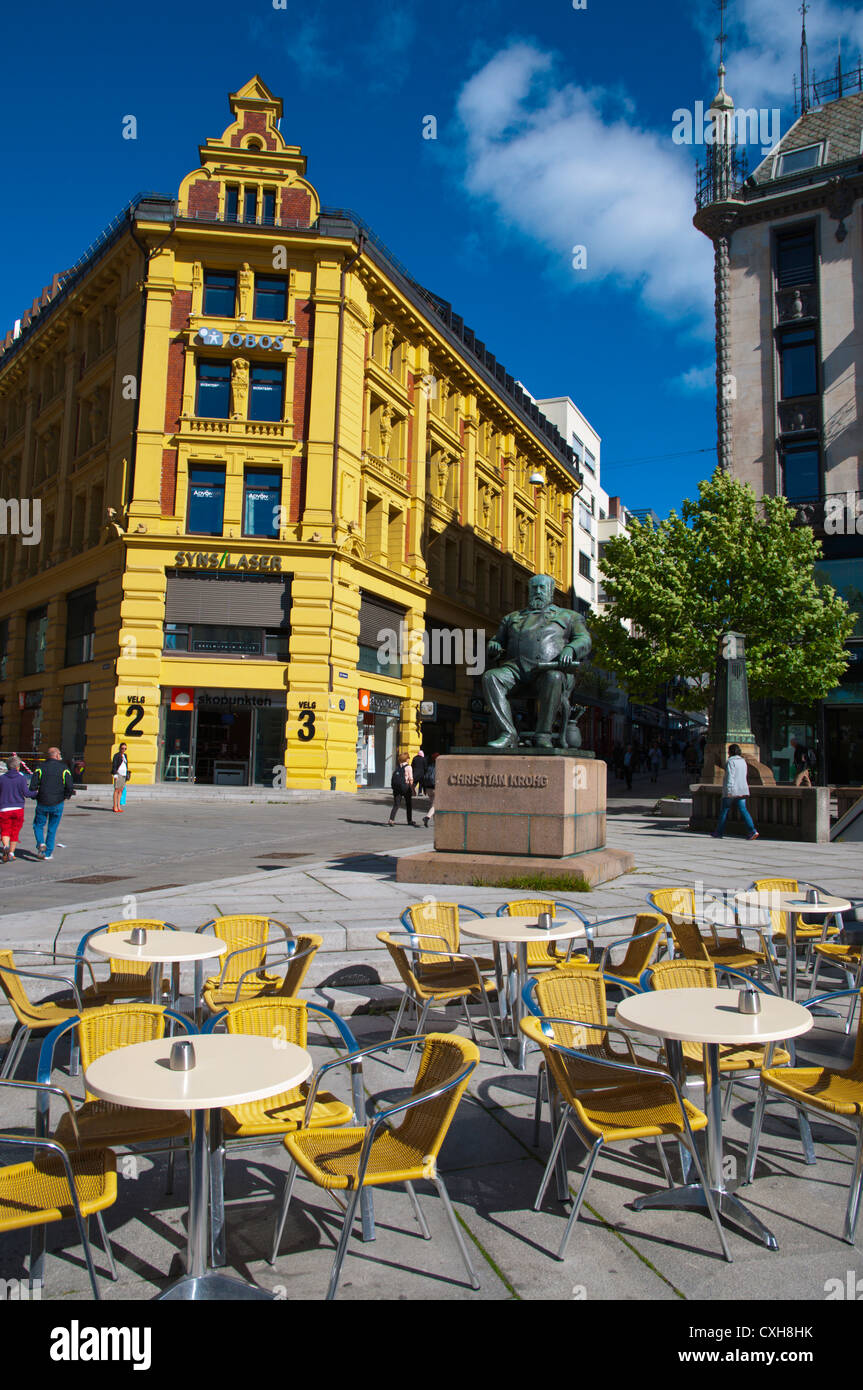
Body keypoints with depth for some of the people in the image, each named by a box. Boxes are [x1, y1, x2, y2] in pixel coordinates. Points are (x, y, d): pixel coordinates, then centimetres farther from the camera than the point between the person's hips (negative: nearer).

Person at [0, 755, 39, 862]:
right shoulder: (21, 778, -4)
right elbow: (26, 792, -12)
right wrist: (37, 793, 1)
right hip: (18, 809, -1)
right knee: (15, 831, 10)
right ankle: (11, 853, 11)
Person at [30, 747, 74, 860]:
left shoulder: (40, 768, -1)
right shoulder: (64, 769, -2)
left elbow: (33, 787, -7)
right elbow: (70, 788, -9)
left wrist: (37, 796, 11)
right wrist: (66, 797, 9)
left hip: (42, 804, 0)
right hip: (58, 804, 0)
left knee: (38, 825, 17)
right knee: (53, 829, 11)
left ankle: (41, 843, -8)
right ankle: (48, 853, 12)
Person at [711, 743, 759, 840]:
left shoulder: (731, 761, -10)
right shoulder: (743, 761, 13)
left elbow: (730, 776, -18)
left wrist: (729, 790, -20)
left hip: (731, 790, -6)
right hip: (742, 790, 6)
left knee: (724, 811, 5)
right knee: (743, 810, -1)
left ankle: (718, 832, 14)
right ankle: (753, 831, -16)